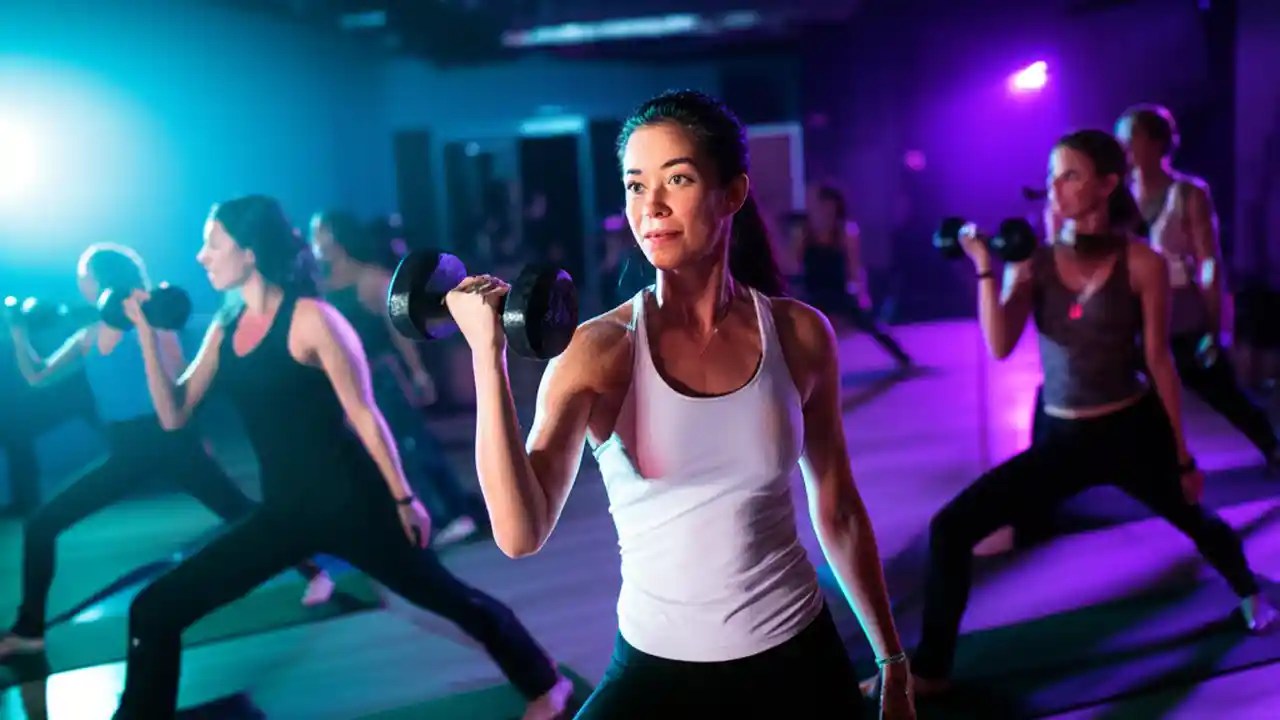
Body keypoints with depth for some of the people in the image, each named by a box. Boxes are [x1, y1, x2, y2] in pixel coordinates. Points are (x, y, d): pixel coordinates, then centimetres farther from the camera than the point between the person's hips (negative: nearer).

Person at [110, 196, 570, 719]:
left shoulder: (309, 318, -14)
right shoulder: (225, 328, 6)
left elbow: (364, 415, -13)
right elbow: (174, 415, 5)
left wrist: (403, 498, -10)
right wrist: (148, 332, -1)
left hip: (349, 500, -6)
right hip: (283, 510, 6)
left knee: (449, 598, 8)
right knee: (154, 611, 2)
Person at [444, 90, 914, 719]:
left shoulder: (799, 333, -5)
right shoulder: (597, 351, -12)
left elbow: (838, 510, 5)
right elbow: (521, 535, -21)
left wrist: (891, 659, 11)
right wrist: (488, 353, -26)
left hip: (797, 658, 2)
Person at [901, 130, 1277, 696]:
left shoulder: (1141, 263, -9)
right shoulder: (1033, 260, -3)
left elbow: (1158, 360, -4)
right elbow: (999, 346, -15)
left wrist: (1184, 455, 0)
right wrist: (985, 267, -19)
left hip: (1134, 432, -1)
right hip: (1060, 439, 2)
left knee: (1195, 521, 23)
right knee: (950, 528, -10)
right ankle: (930, 670, 5)